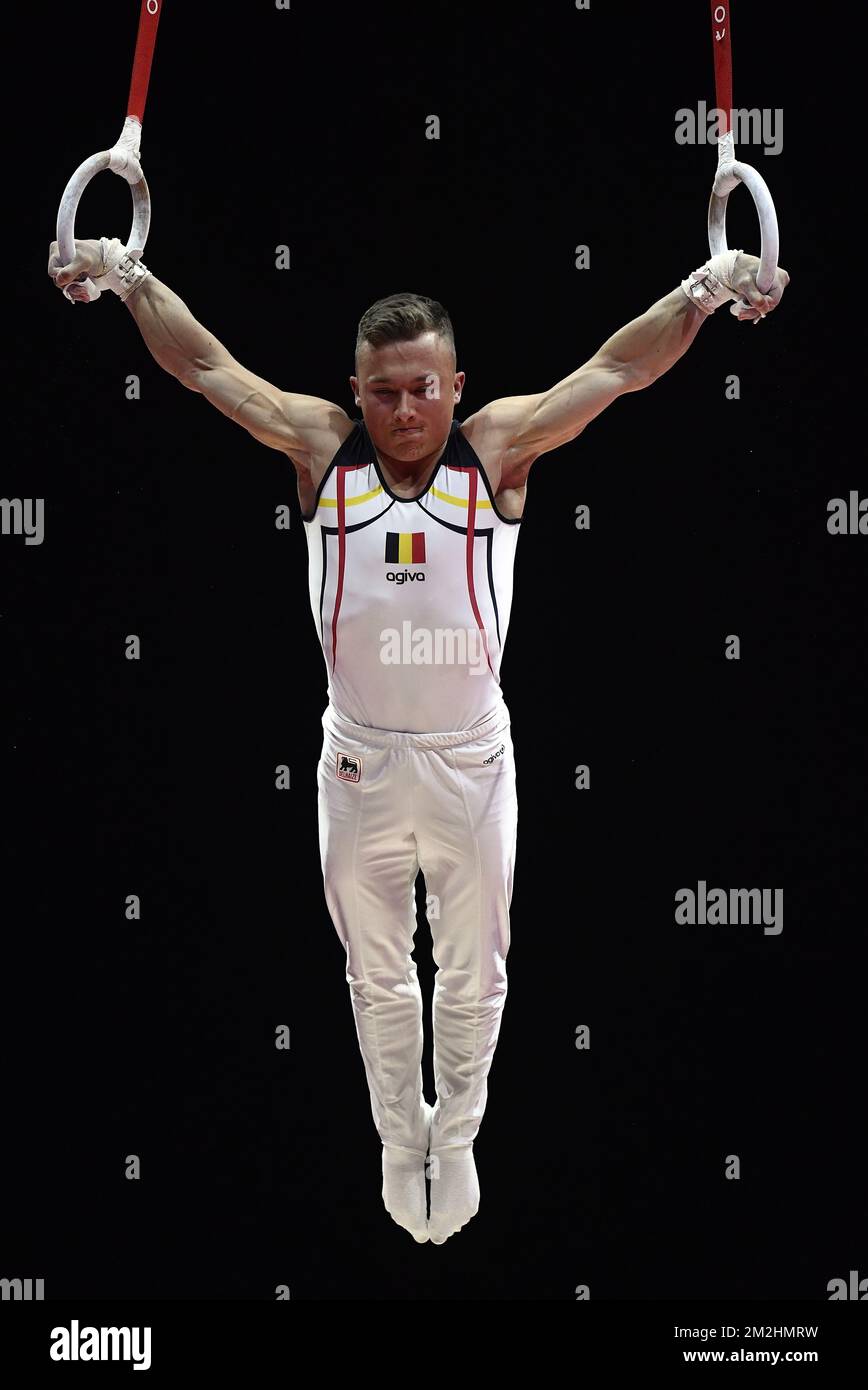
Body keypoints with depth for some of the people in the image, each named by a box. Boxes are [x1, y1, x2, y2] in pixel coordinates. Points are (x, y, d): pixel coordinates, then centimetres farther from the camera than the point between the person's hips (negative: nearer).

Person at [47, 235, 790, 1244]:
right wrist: (128, 277, -9)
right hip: (360, 762, 1)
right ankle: (401, 1141, 36)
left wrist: (703, 292, -24)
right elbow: (203, 364, -4)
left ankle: (457, 1139, 36)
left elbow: (617, 367, -13)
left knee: (474, 975, 16)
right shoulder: (321, 448, -7)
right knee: (377, 976, 17)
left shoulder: (501, 450, -11)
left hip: (471, 761, -1)